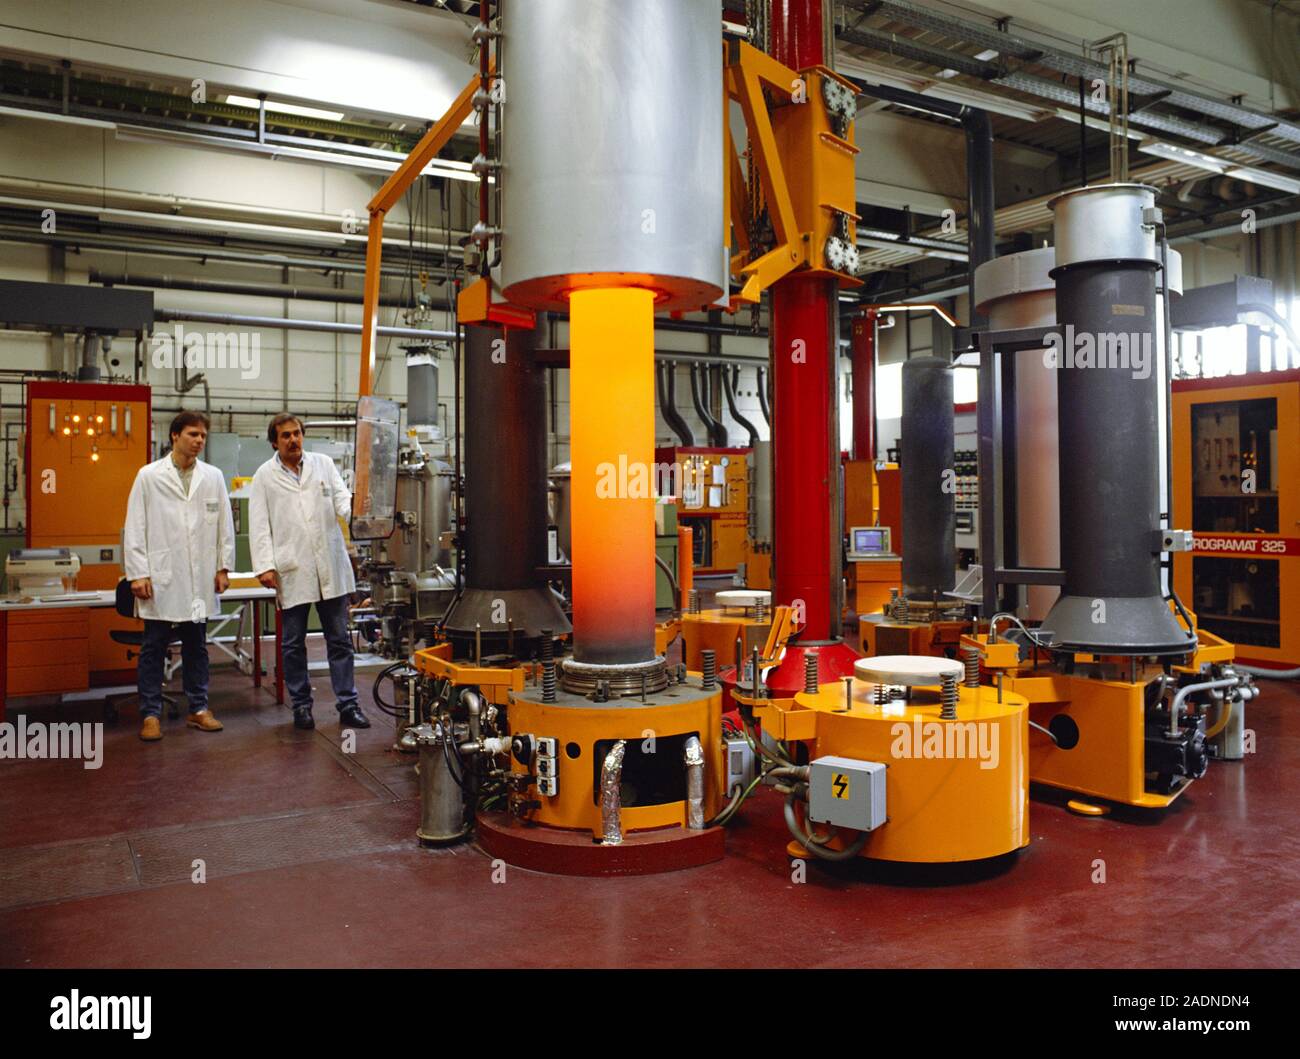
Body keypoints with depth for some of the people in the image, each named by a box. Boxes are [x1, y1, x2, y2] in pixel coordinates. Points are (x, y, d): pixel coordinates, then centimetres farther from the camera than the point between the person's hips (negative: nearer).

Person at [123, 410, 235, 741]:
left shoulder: (213, 476, 6)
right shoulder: (148, 476, 0)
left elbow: (225, 524, 9)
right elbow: (135, 527, -1)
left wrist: (224, 566, 5)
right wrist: (137, 573, -7)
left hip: (200, 580, 3)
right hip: (161, 579, -2)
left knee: (196, 646, 11)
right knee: (153, 648, 4)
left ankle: (199, 708, 21)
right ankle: (151, 714, 13)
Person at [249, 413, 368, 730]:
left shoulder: (323, 464, 10)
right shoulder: (265, 476, 6)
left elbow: (342, 499, 2)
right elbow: (260, 526, 1)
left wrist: (353, 507, -22)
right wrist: (265, 566, -8)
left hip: (330, 567, 1)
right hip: (292, 570, -1)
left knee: (340, 640, 4)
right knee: (294, 644, 8)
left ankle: (348, 705, 9)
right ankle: (301, 706, 20)